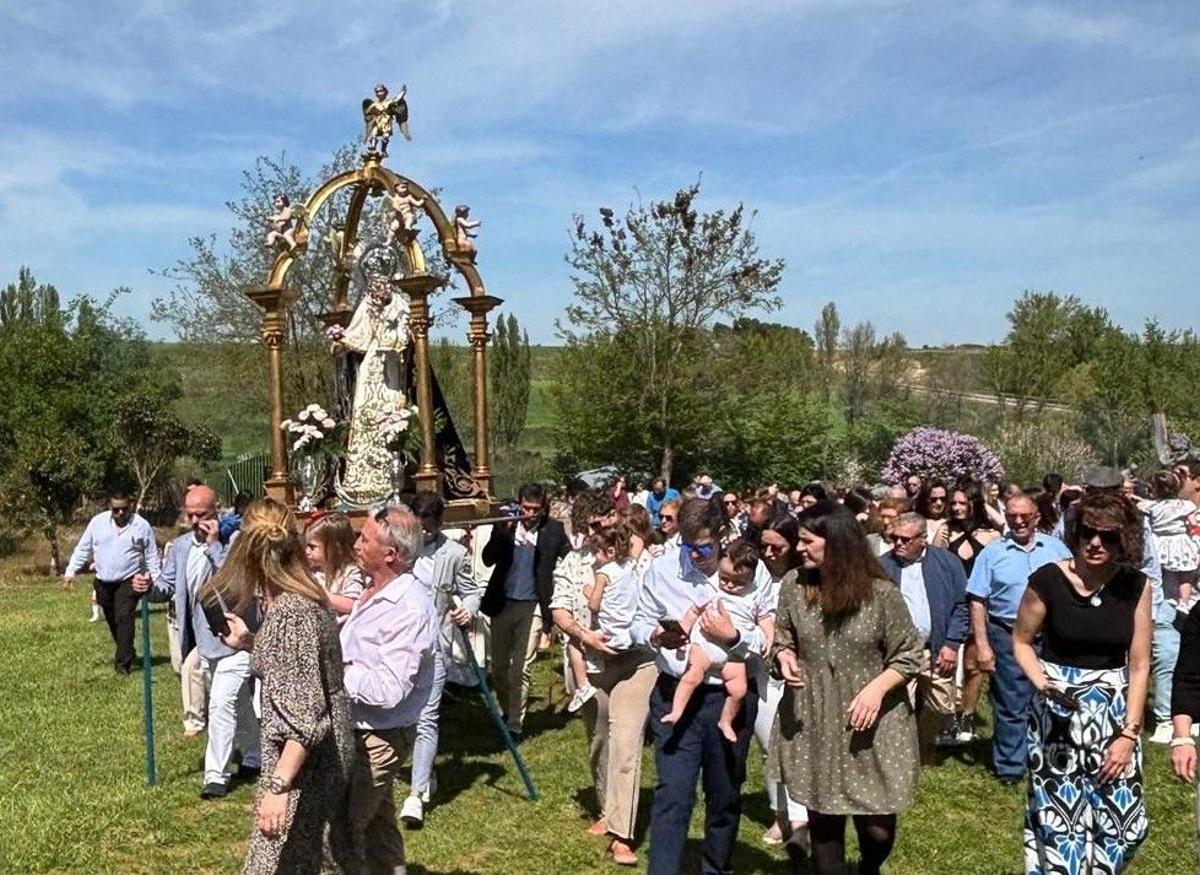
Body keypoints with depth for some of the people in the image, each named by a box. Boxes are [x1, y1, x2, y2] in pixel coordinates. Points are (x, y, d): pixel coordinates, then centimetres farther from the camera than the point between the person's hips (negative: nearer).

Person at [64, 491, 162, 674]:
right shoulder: (97, 522, 0)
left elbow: (151, 557, 2)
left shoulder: (142, 525, -5)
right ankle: (126, 653, 32)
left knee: (124, 619, -14)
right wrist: (71, 571, -1)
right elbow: (83, 549, 6)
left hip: (128, 582, -4)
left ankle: (123, 662, -12)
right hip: (103, 582, 4)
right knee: (112, 621, 14)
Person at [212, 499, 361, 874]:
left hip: (305, 770, -9)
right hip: (329, 761, 9)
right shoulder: (304, 598, 3)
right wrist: (250, 643, 17)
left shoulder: (290, 613, -24)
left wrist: (278, 785, -27)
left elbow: (305, 716, -27)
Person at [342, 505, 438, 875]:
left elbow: (388, 690, -26)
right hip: (358, 730, 9)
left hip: (379, 739, -9)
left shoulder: (411, 608, -24)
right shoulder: (374, 592, 6)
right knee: (378, 826, 20)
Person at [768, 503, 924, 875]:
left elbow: (909, 654, -4)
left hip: (872, 724, -2)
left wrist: (877, 687, -19)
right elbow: (782, 638, 10)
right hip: (813, 726, 2)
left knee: (877, 827, 5)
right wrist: (784, 657, -12)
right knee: (823, 820, 10)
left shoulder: (880, 592, -12)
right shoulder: (793, 585, -4)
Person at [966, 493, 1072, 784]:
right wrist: (982, 645, -8)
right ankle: (1009, 767, 16)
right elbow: (978, 601, -2)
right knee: (1009, 706, 4)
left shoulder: (1056, 548, 6)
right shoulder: (992, 553, 0)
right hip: (1007, 637, -2)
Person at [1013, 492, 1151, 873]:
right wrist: (1041, 684, -18)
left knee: (1120, 815, 7)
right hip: (1058, 714, -2)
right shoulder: (1048, 580, -12)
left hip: (1114, 713, 3)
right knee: (1059, 813, 4)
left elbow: (1139, 664, -2)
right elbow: (1021, 641, 0)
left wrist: (1128, 734, -5)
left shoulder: (1135, 586, -5)